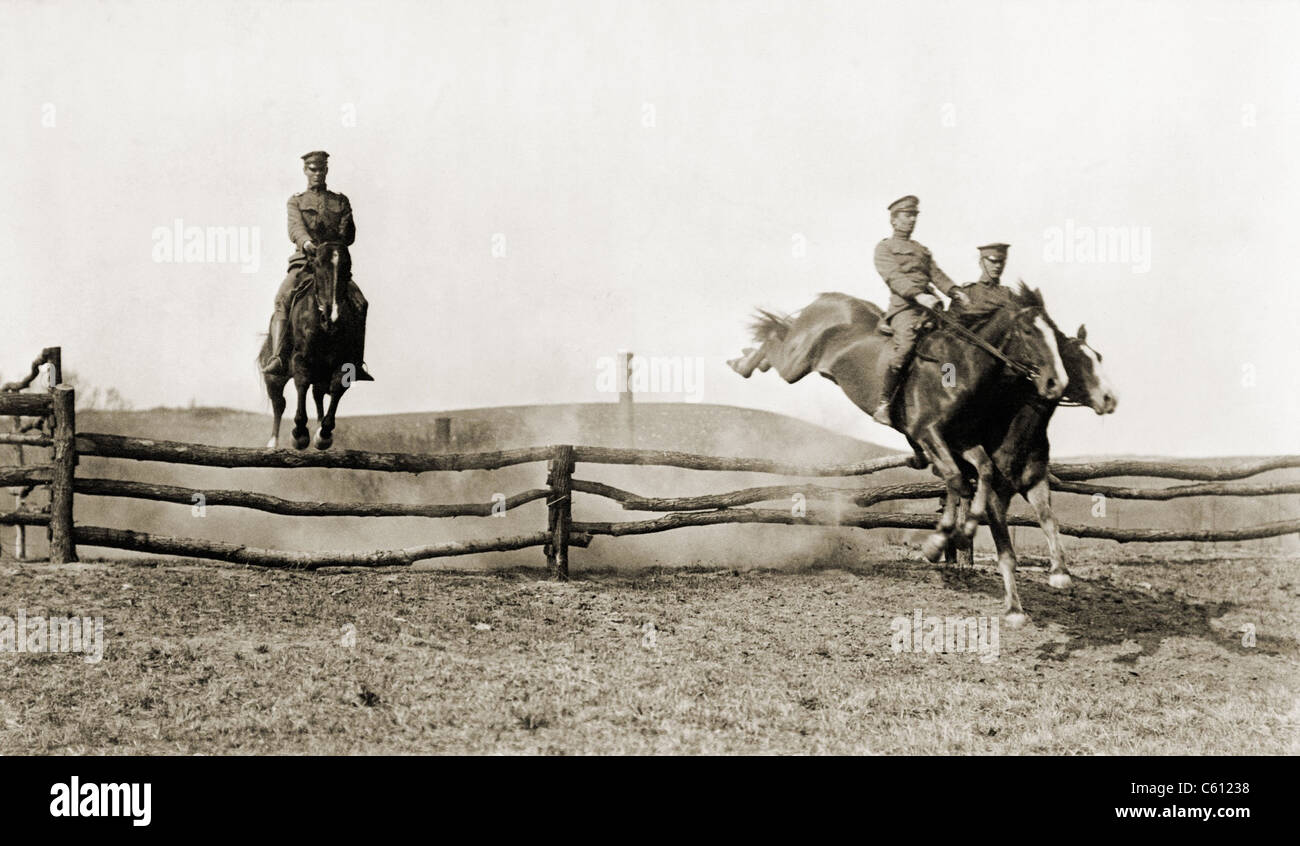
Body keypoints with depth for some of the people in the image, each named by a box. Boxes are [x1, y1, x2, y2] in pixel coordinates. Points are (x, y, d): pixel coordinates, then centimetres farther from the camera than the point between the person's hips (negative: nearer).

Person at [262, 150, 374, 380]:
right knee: (282, 298, -28)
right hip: (303, 262, -1)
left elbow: (348, 235, 9)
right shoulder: (296, 201, 16)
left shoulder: (341, 202, 20)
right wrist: (306, 242, -28)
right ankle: (277, 358, -37)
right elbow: (295, 227, -5)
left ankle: (356, 363, -17)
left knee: (360, 302, -22)